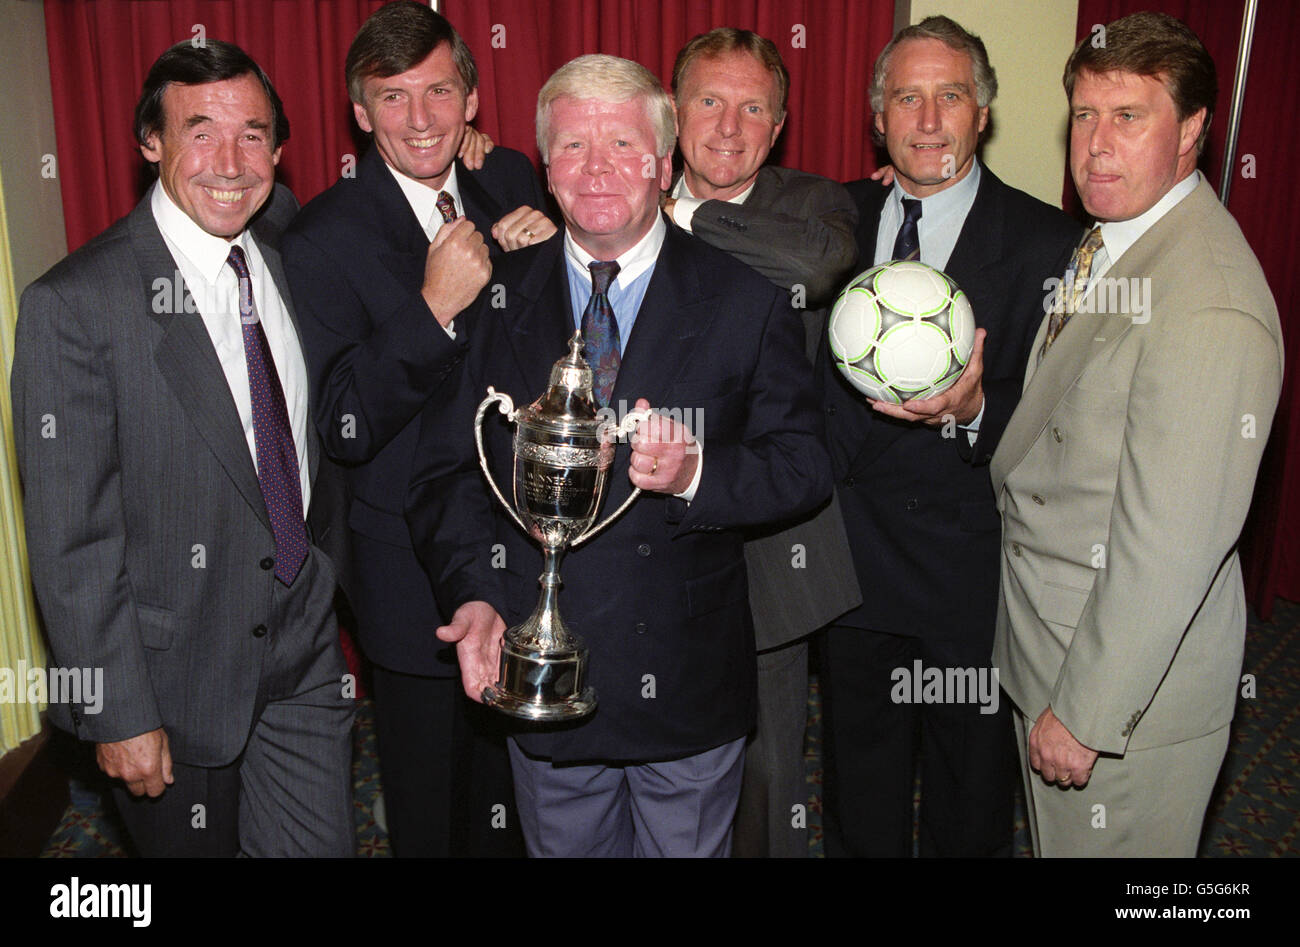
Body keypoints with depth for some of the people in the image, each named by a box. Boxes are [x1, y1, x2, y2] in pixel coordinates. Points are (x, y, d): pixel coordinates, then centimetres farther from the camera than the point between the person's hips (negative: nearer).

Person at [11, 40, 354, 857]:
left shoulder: (291, 258, 1)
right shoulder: (74, 305, -16)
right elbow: (70, 537, -15)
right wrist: (118, 713, -14)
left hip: (306, 660, 5)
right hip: (175, 680, -4)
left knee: (324, 843, 15)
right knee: (192, 844, 15)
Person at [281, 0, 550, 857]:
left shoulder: (512, 185, 0)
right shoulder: (323, 241, -15)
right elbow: (343, 429, -21)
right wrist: (435, 308, -31)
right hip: (418, 578, -5)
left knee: (512, 790, 26)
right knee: (430, 811, 15)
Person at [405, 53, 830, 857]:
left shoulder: (747, 304, -6)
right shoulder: (493, 301, -1)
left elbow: (804, 466, -5)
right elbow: (447, 468, 0)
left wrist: (698, 476, -24)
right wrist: (476, 596, -15)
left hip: (689, 695, -1)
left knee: (688, 846, 19)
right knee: (563, 847, 22)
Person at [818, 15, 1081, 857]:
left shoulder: (1046, 242, -10)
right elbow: (813, 378, 8)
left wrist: (976, 410, -31)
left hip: (973, 575, -3)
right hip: (854, 562, 4)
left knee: (970, 805, 19)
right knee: (859, 794, 24)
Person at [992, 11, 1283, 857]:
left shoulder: (1208, 305, -27)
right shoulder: (1107, 242, 4)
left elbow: (1172, 543, -27)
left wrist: (1084, 713, -21)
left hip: (1130, 684, -9)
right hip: (1044, 640, 9)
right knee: (1055, 840, 26)